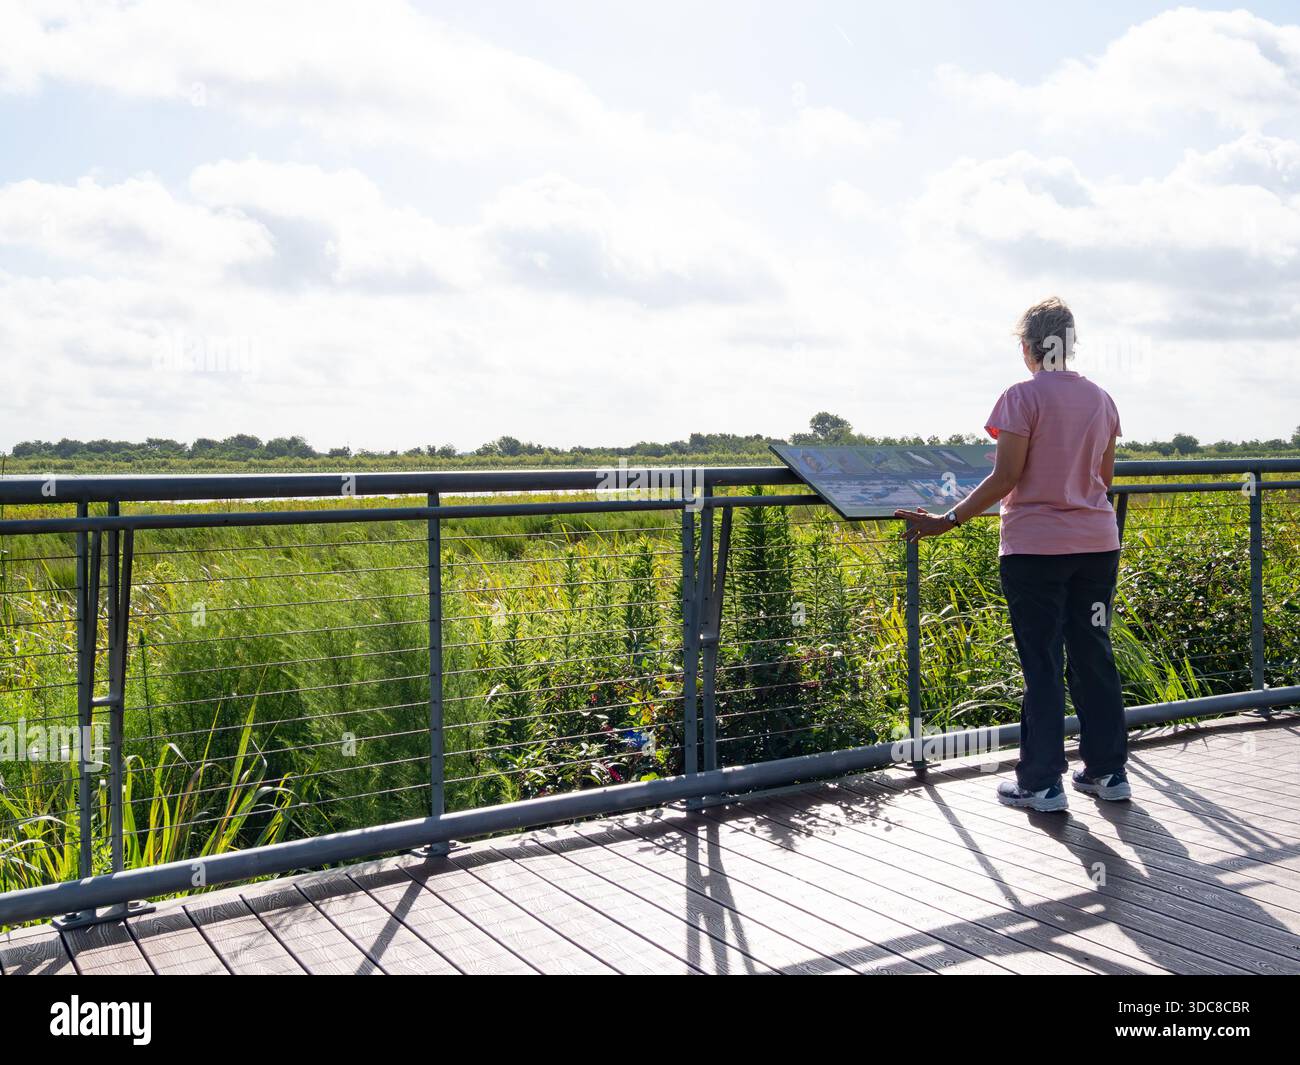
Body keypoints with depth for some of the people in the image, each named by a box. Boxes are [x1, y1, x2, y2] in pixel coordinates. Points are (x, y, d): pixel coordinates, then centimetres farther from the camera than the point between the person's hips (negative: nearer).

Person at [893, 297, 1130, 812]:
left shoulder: (1023, 396, -10)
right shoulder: (1099, 398, 8)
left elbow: (1005, 478, -15)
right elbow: (1105, 476, 15)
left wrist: (948, 521, -11)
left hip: (1036, 547, -5)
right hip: (1097, 543, 6)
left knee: (1042, 663, 0)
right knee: (1094, 655, 13)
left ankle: (1041, 783, 6)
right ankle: (1107, 770, 21)